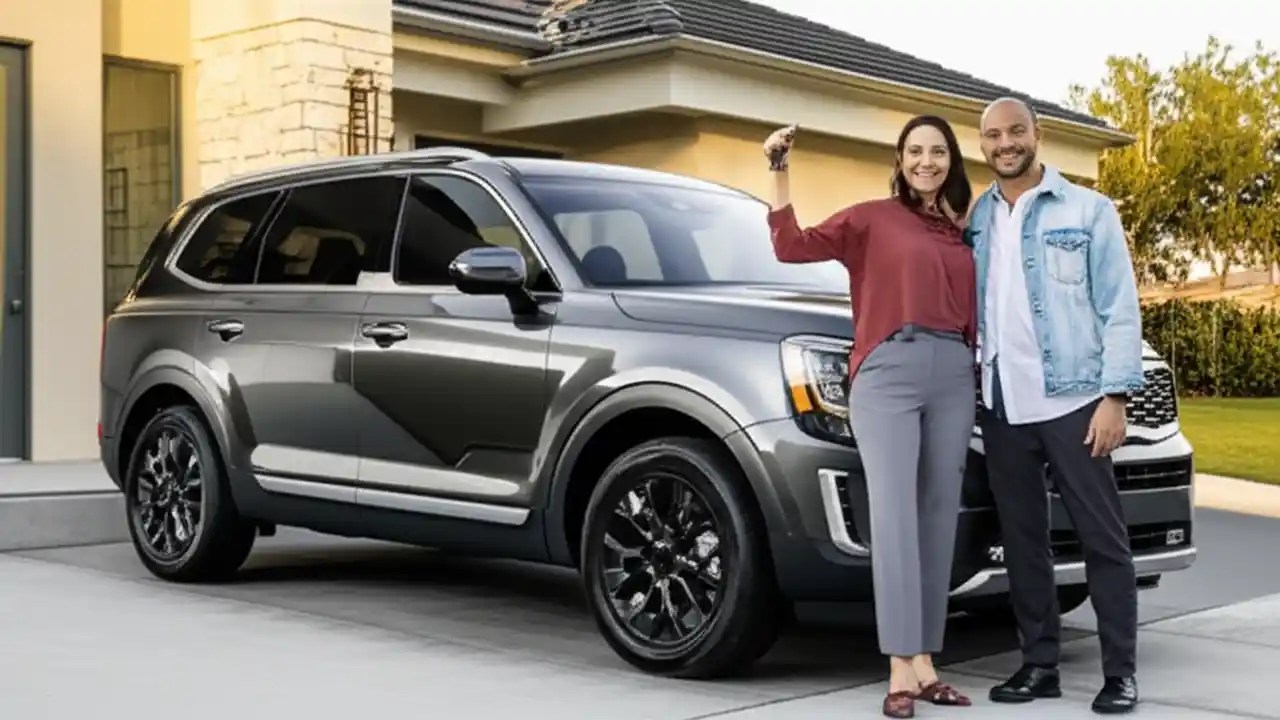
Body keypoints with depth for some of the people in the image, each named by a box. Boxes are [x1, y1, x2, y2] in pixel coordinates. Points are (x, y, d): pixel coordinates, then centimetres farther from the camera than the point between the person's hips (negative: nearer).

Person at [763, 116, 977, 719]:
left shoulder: (961, 236, 18)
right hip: (888, 374, -5)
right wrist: (781, 177, -10)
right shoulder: (871, 218, 7)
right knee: (894, 516, -13)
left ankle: (926, 664, 11)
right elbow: (792, 246, -3)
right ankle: (901, 671, -12)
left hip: (954, 376, 5)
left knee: (938, 517, 5)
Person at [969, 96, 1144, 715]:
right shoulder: (974, 220, 11)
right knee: (1022, 540, 9)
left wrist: (1114, 395, -11)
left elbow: (1119, 309, -3)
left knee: (1102, 538, 0)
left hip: (1072, 401, -4)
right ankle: (1039, 663, 18)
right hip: (1002, 407, 4)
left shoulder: (1088, 211, 1)